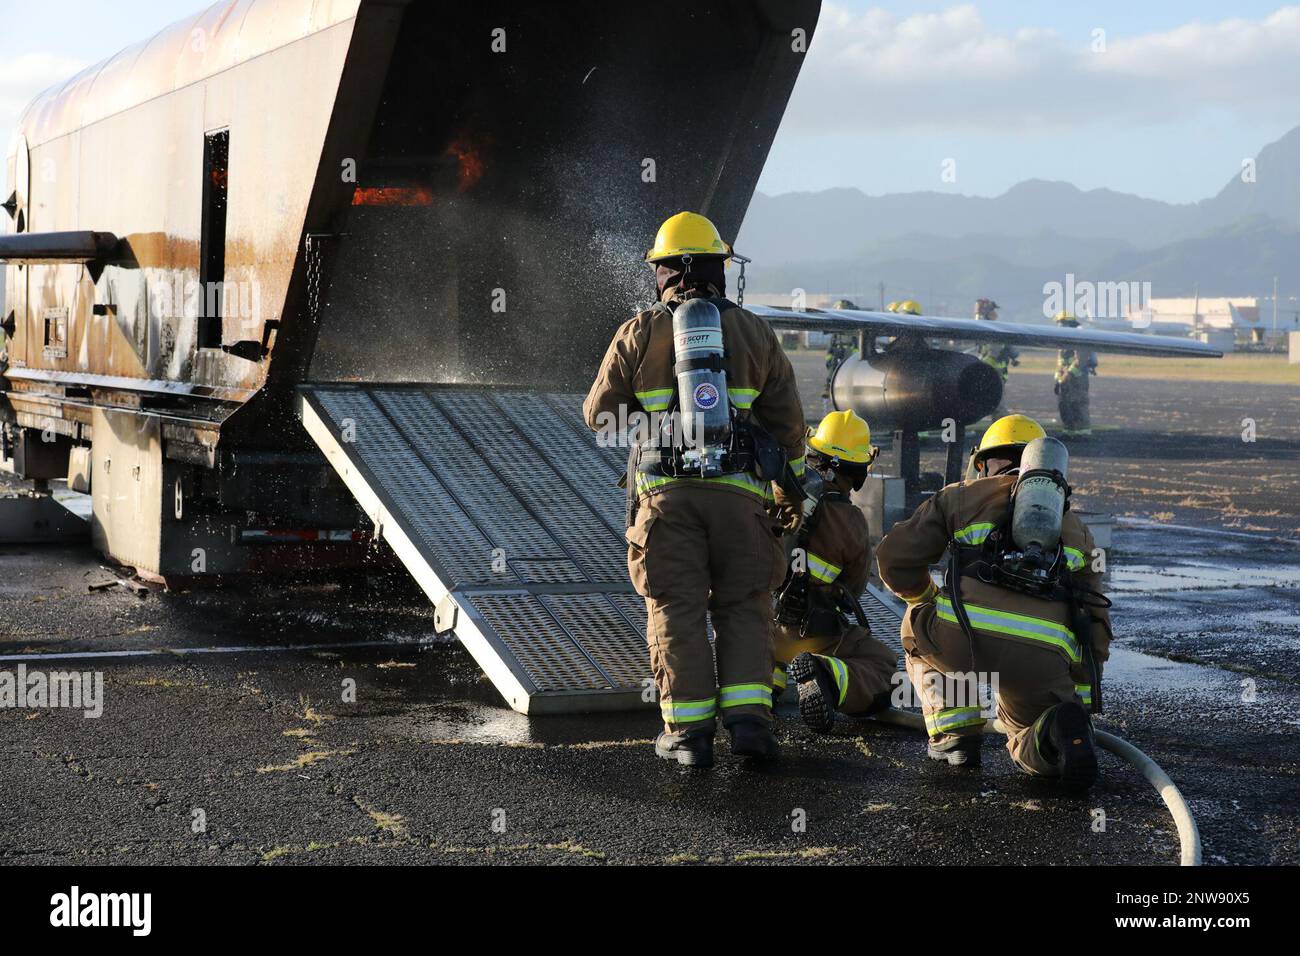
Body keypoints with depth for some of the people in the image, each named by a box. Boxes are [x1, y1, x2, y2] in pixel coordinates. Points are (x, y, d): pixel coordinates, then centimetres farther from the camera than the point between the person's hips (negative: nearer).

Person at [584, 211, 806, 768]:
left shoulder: (639, 334, 3)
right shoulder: (754, 332, 8)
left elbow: (600, 413, 9)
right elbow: (787, 421, 10)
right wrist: (792, 489, 23)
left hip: (666, 492, -1)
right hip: (737, 491, 1)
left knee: (676, 611, 4)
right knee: (743, 606, 9)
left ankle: (687, 731, 2)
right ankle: (748, 718, -1)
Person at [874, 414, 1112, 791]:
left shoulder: (961, 496, 23)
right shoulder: (1074, 525, 32)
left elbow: (895, 559, 16)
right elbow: (1094, 621, 29)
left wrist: (927, 600, 37)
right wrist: (1082, 702, 35)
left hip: (965, 636, -2)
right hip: (1044, 657, 2)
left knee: (919, 631, 34)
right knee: (1031, 748, 26)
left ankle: (955, 735, 17)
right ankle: (1062, 729, -9)